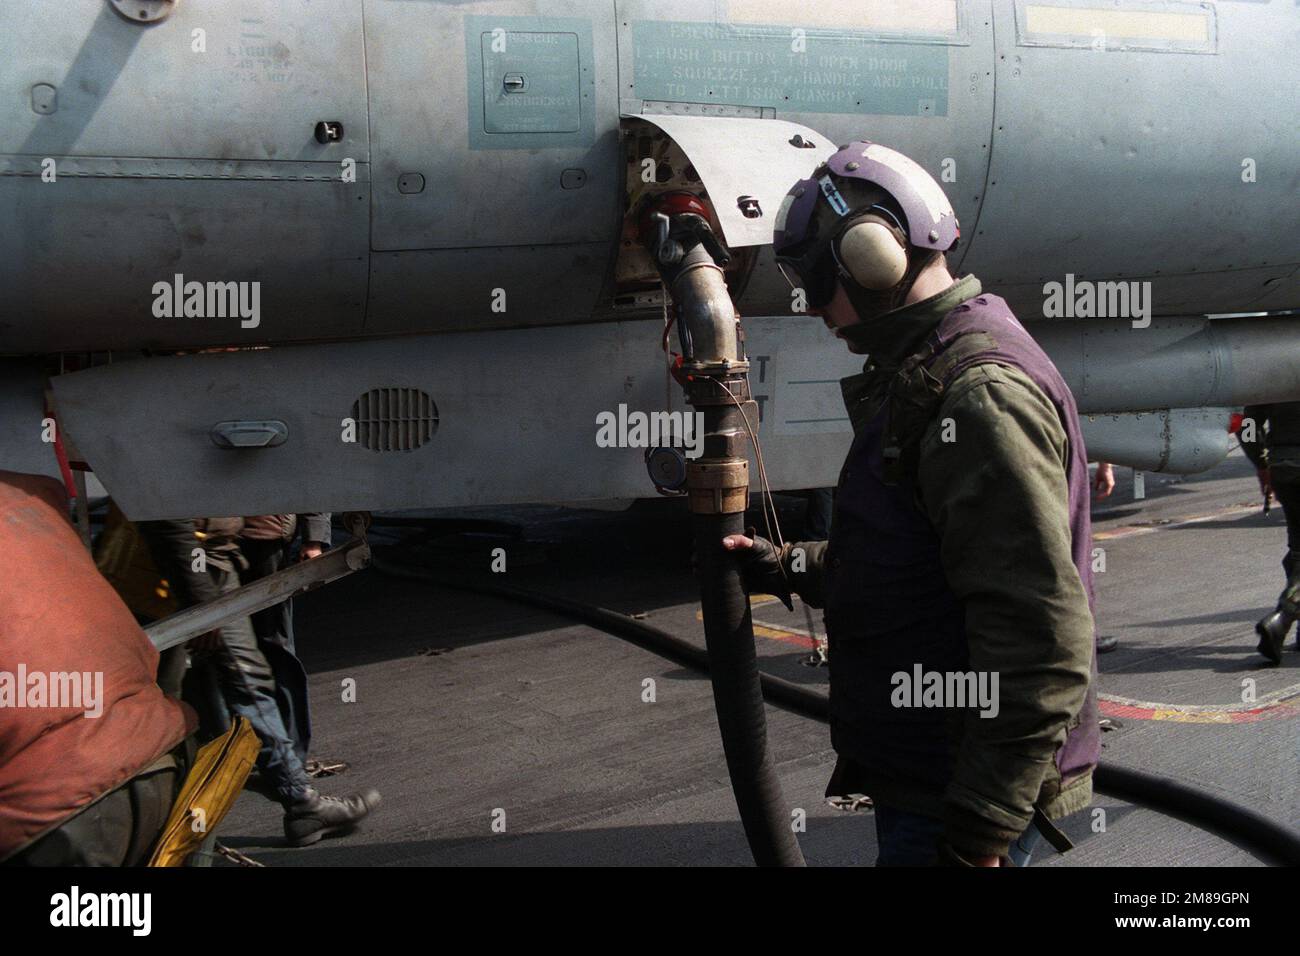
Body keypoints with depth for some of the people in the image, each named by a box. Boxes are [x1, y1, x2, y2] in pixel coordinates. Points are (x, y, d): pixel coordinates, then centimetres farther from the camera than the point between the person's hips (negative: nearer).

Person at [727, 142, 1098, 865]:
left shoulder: (982, 397, -21)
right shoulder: (926, 377, 14)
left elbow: (1041, 641, -26)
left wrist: (981, 836, -25)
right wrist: (785, 567, 12)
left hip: (961, 798, -10)